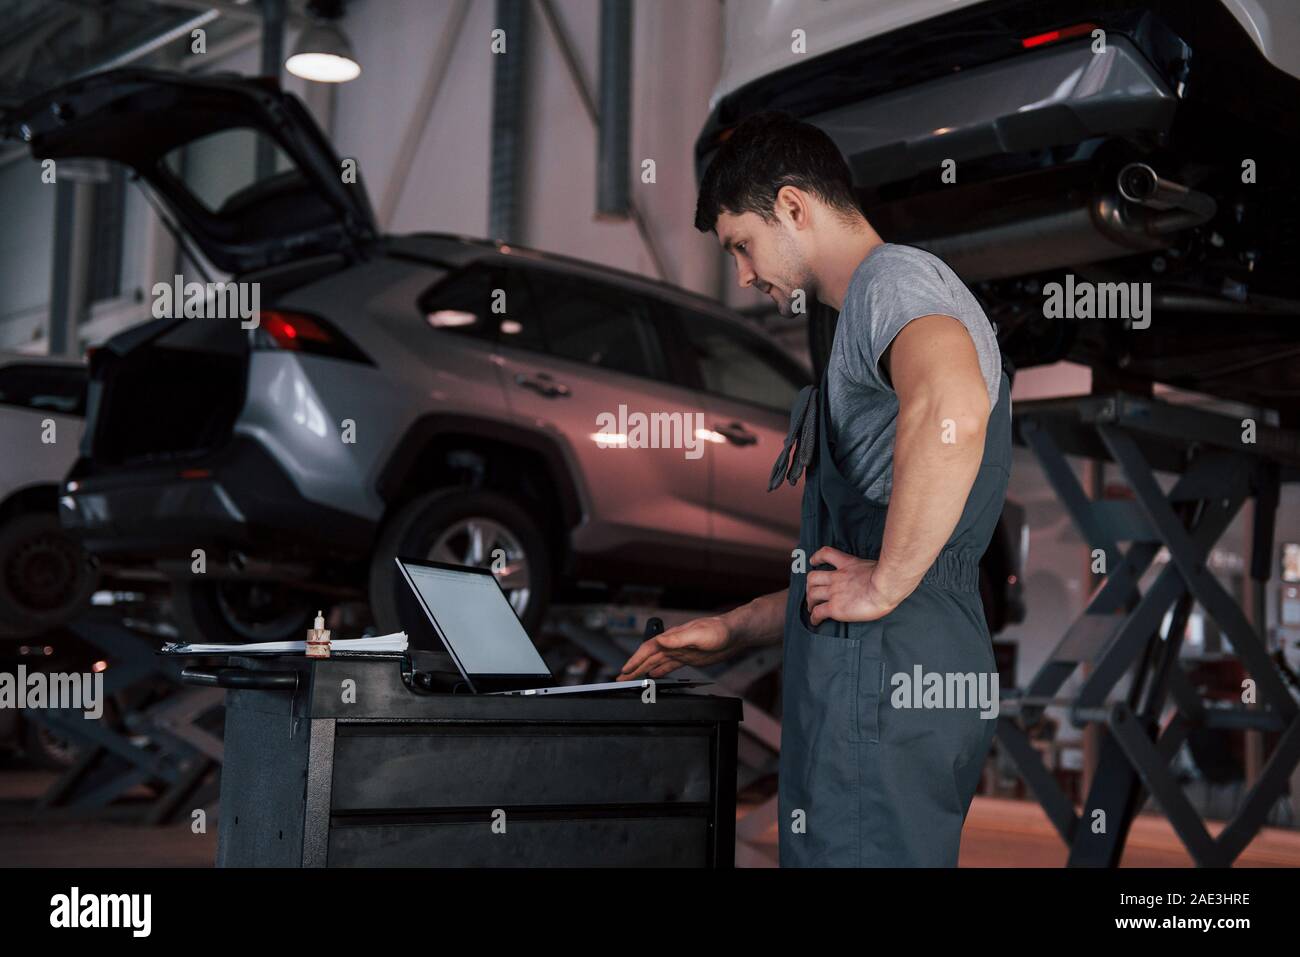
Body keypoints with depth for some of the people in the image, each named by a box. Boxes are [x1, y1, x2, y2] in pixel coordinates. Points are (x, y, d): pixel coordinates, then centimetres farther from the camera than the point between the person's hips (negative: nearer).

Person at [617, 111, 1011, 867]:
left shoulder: (896, 279, -6)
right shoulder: (873, 316, 27)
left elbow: (952, 411, -32)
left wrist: (887, 582, -23)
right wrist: (735, 631, 25)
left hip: (889, 688, -10)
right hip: (869, 688, 10)